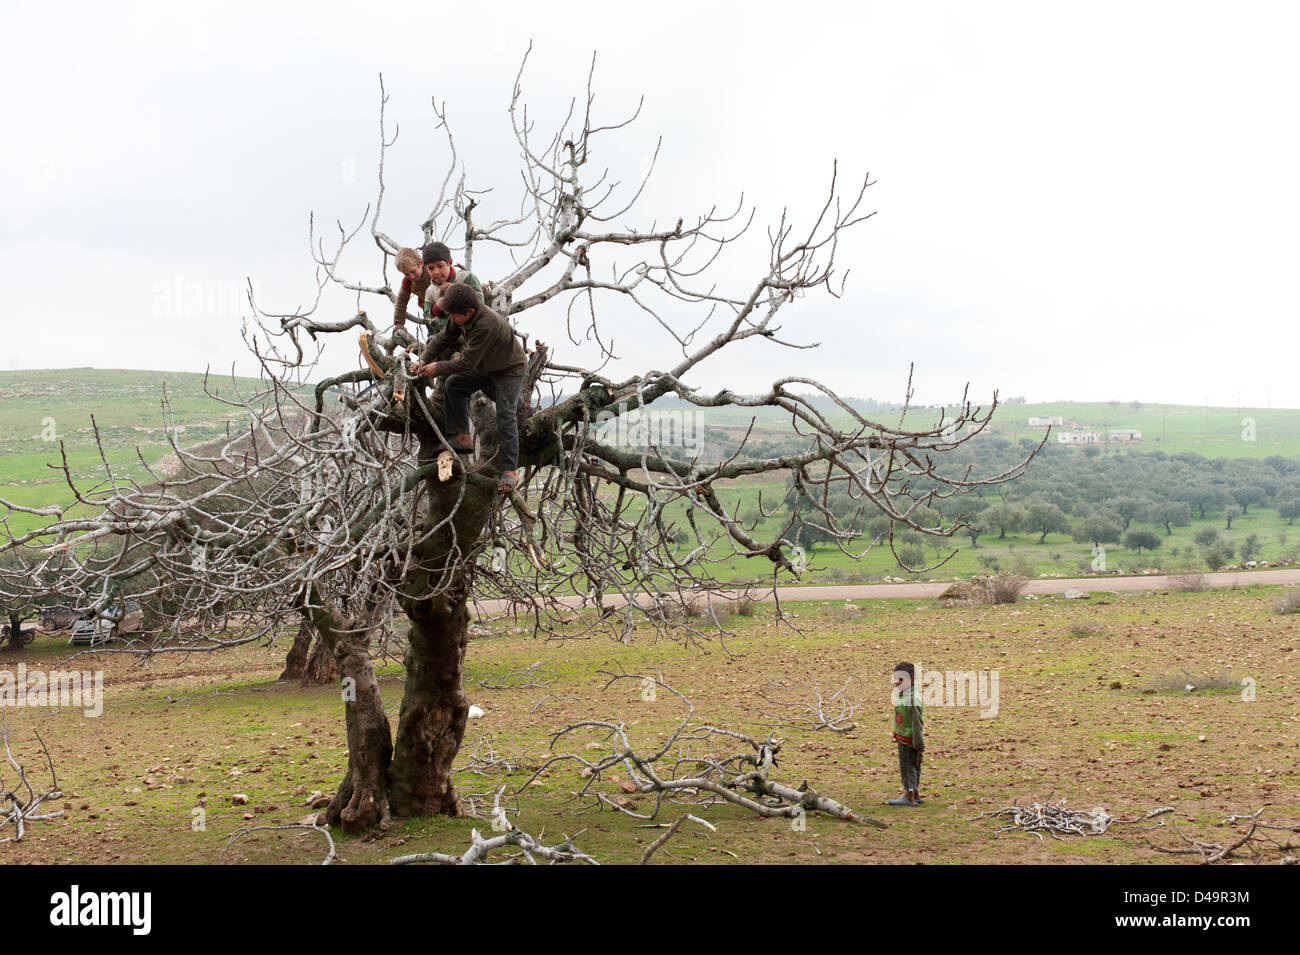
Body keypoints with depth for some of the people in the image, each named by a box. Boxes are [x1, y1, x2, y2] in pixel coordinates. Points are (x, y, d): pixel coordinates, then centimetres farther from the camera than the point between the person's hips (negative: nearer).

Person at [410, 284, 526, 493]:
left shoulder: (486, 325, -38)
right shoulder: (462, 316, -11)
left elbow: (467, 361, -33)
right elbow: (444, 337, 4)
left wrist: (438, 368, -22)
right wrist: (424, 359, -7)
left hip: (511, 370, -9)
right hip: (485, 367, 9)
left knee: (506, 416, -15)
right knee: (453, 384, 1)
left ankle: (510, 470, -13)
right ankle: (461, 437, 4)